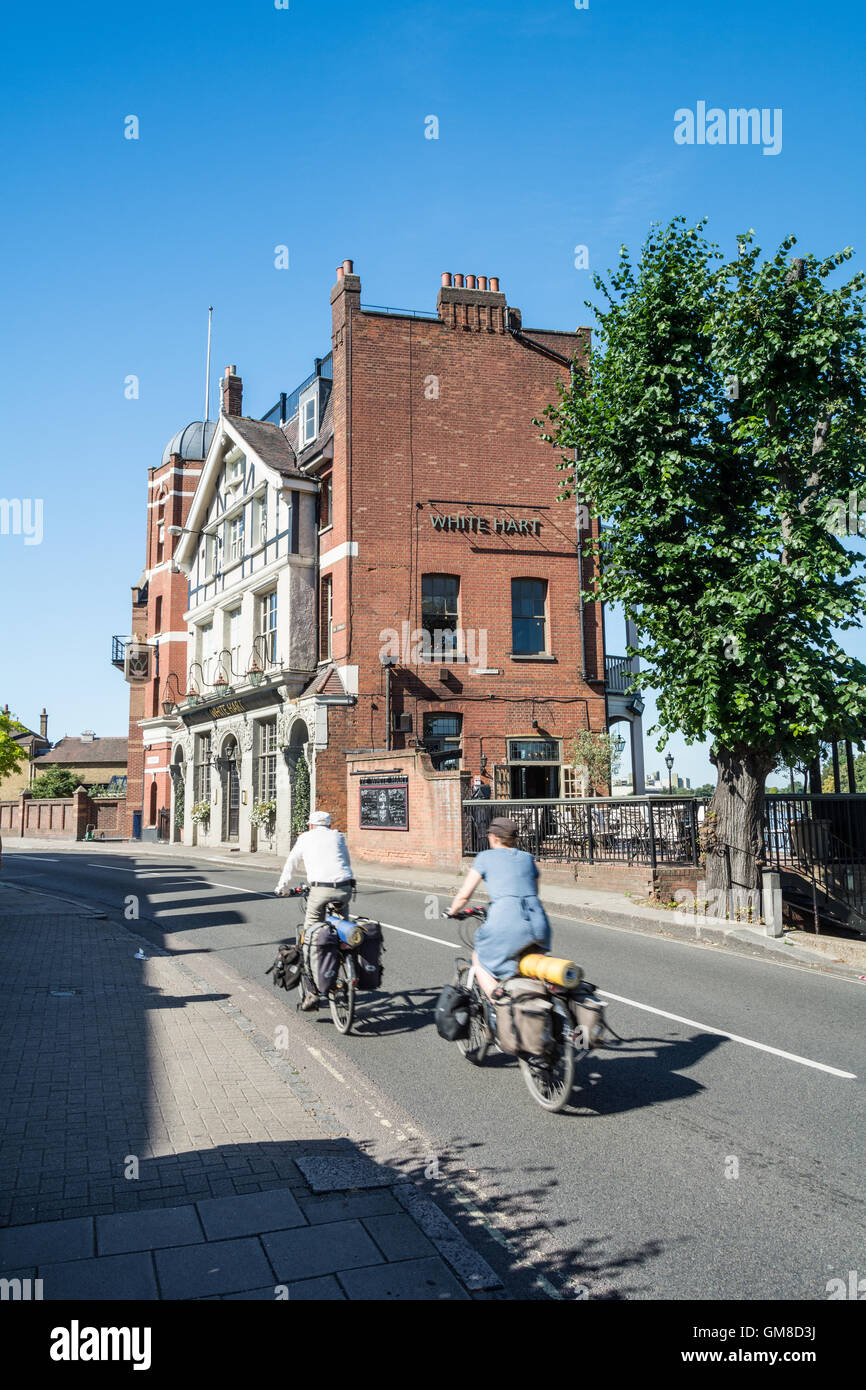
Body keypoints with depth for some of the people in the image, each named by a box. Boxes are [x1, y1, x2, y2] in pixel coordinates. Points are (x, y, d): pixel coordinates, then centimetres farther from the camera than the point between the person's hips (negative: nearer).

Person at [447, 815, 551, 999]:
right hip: (538, 922, 5)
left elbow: (464, 895, 7)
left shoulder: (486, 857, 10)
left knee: (479, 959, 19)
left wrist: (452, 912, 26)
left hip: (505, 923, -5)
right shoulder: (528, 858, 22)